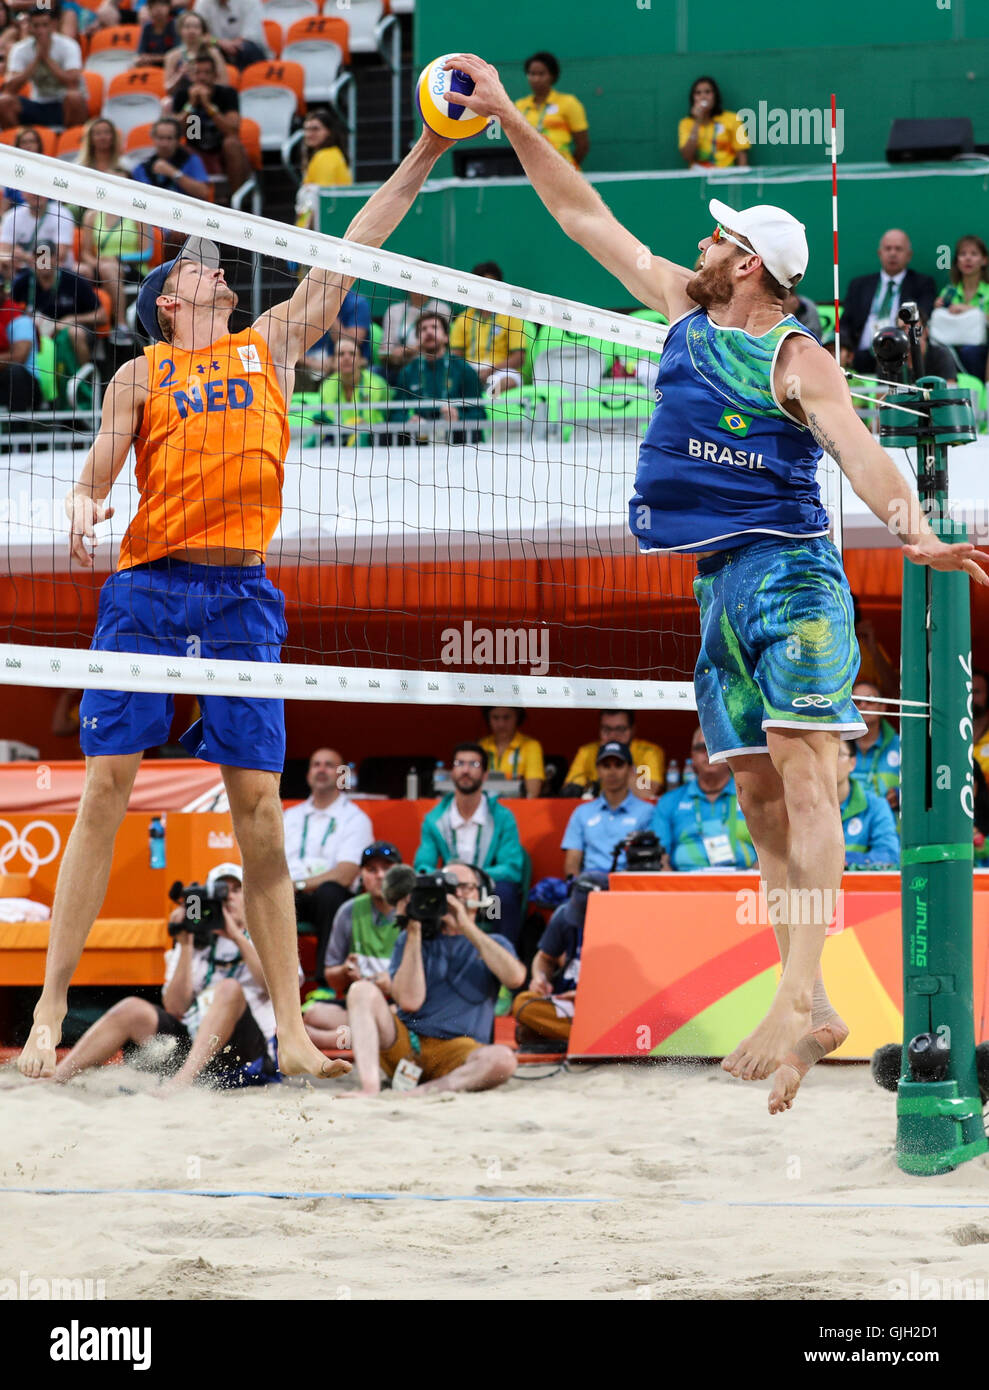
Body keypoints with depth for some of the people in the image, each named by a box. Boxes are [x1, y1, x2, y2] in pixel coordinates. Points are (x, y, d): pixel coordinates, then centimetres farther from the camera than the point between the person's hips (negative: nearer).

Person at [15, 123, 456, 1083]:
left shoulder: (273, 345, 19)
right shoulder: (140, 376, 13)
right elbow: (96, 474, 6)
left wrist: (424, 154, 17)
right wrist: (83, 505, -18)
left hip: (241, 593, 2)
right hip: (146, 586, -1)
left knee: (258, 802, -2)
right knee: (106, 787, -7)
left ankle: (290, 1026, -1)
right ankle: (50, 1011, -8)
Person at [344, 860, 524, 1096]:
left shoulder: (494, 944, 18)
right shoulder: (413, 939, 16)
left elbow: (515, 978, -7)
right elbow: (409, 1000, -2)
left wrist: (467, 927, -6)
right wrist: (414, 932, -2)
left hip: (457, 1048, -1)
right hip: (405, 1041, 1)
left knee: (503, 1059, -34)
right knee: (362, 990, -25)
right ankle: (369, 1088, -41)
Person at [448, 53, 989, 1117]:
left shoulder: (796, 358, -6)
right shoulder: (685, 314, 14)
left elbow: (857, 449, -20)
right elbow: (586, 218, 20)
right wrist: (511, 121, 19)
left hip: (789, 573, -8)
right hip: (718, 588, 8)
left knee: (804, 777, -17)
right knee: (759, 798, 3)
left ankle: (801, 996, -30)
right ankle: (804, 1009, 2)